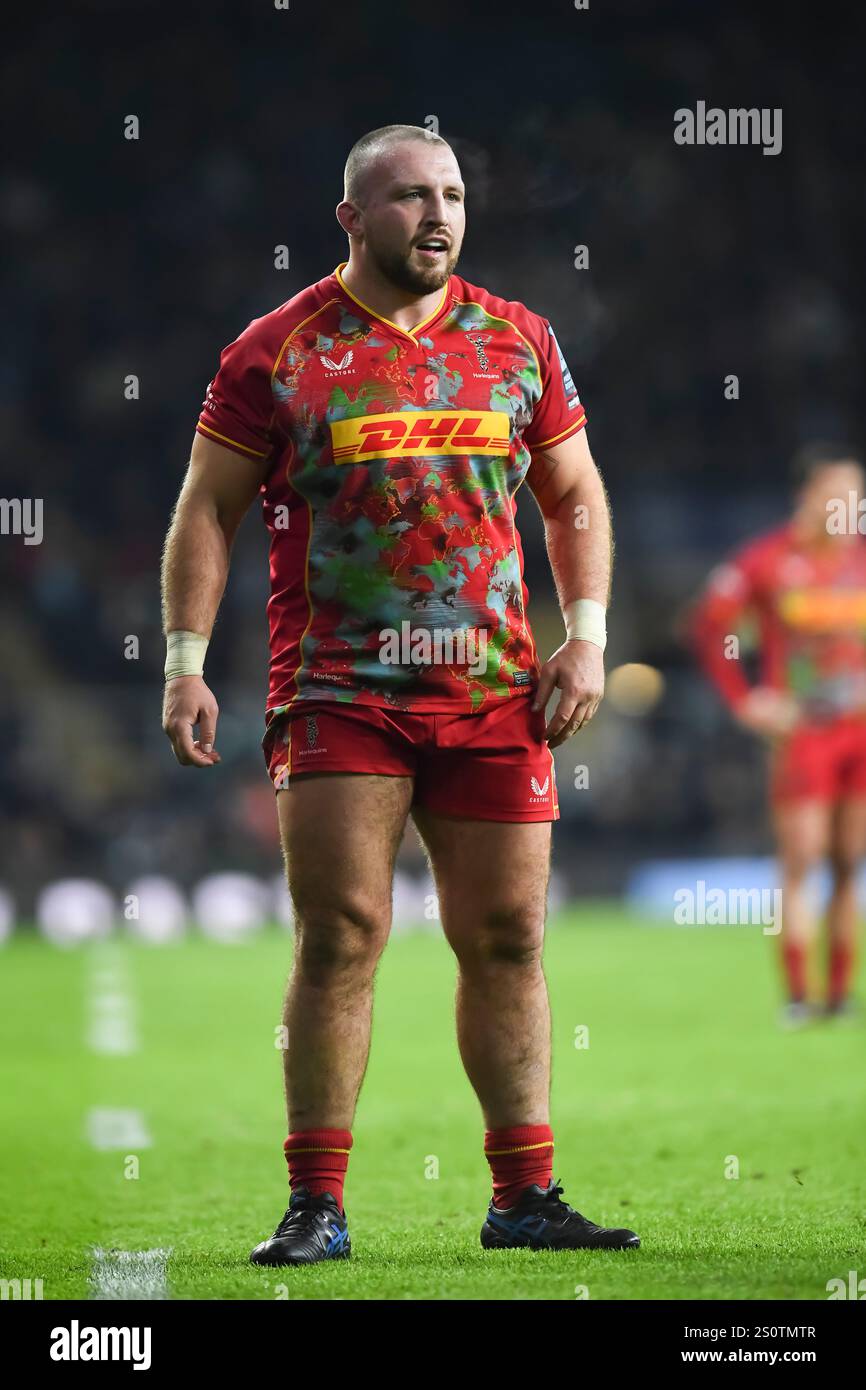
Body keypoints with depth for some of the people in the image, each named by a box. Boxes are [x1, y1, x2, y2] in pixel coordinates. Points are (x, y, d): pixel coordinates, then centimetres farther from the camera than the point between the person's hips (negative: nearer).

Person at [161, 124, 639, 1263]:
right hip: (337, 689, -3)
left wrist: (587, 635, 6)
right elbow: (208, 510, 4)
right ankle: (317, 1206, -2)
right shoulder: (279, 352, 2)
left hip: (496, 692, 3)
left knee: (507, 939, 4)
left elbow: (575, 498, 19)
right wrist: (186, 659, -4)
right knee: (341, 935, -7)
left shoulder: (520, 343, 12)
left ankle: (526, 1198, 11)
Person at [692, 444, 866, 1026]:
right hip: (801, 731, -3)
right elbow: (709, 625, 3)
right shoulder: (766, 560, -4)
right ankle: (797, 996, -4)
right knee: (800, 863, -6)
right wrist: (744, 699, -2)